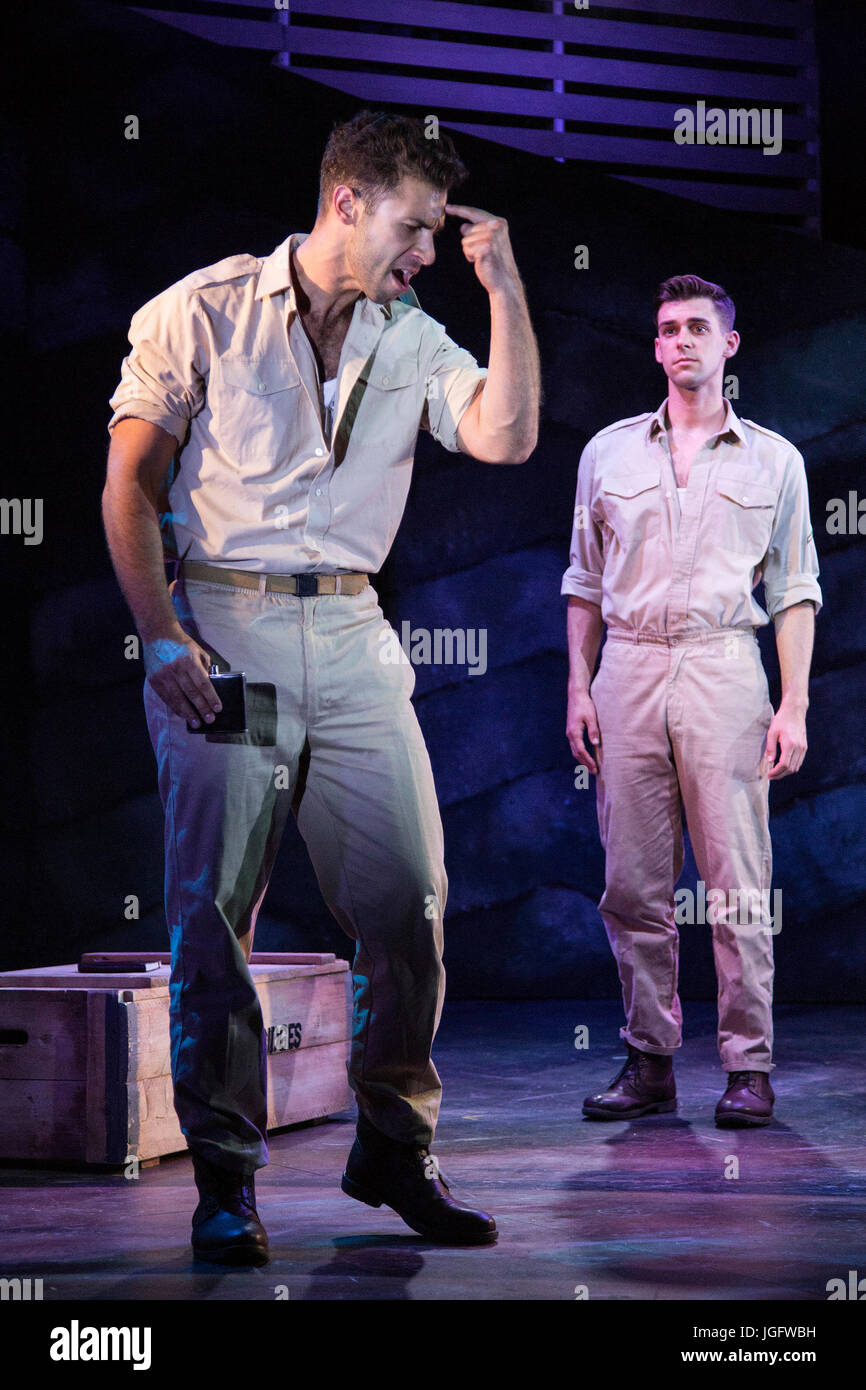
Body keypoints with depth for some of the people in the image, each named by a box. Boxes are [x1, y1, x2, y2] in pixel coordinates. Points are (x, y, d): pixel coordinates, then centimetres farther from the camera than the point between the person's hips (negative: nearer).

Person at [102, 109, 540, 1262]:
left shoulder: (412, 341, 12)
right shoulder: (203, 312, 0)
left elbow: (505, 435, -2)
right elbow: (130, 483, -1)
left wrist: (505, 287, -4)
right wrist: (162, 635, -10)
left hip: (352, 636, 4)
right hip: (221, 634, -4)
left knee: (409, 905, 0)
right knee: (214, 915, -3)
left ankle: (395, 1152, 16)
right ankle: (226, 1179, 6)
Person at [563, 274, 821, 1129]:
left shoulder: (773, 460, 10)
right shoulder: (608, 452, 14)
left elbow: (794, 592, 7)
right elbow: (584, 581, 17)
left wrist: (794, 705, -2)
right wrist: (578, 688, 7)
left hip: (725, 671, -2)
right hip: (628, 670, 2)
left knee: (737, 881, -5)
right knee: (633, 882, 2)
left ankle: (749, 1066, 1)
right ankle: (649, 1062, 9)